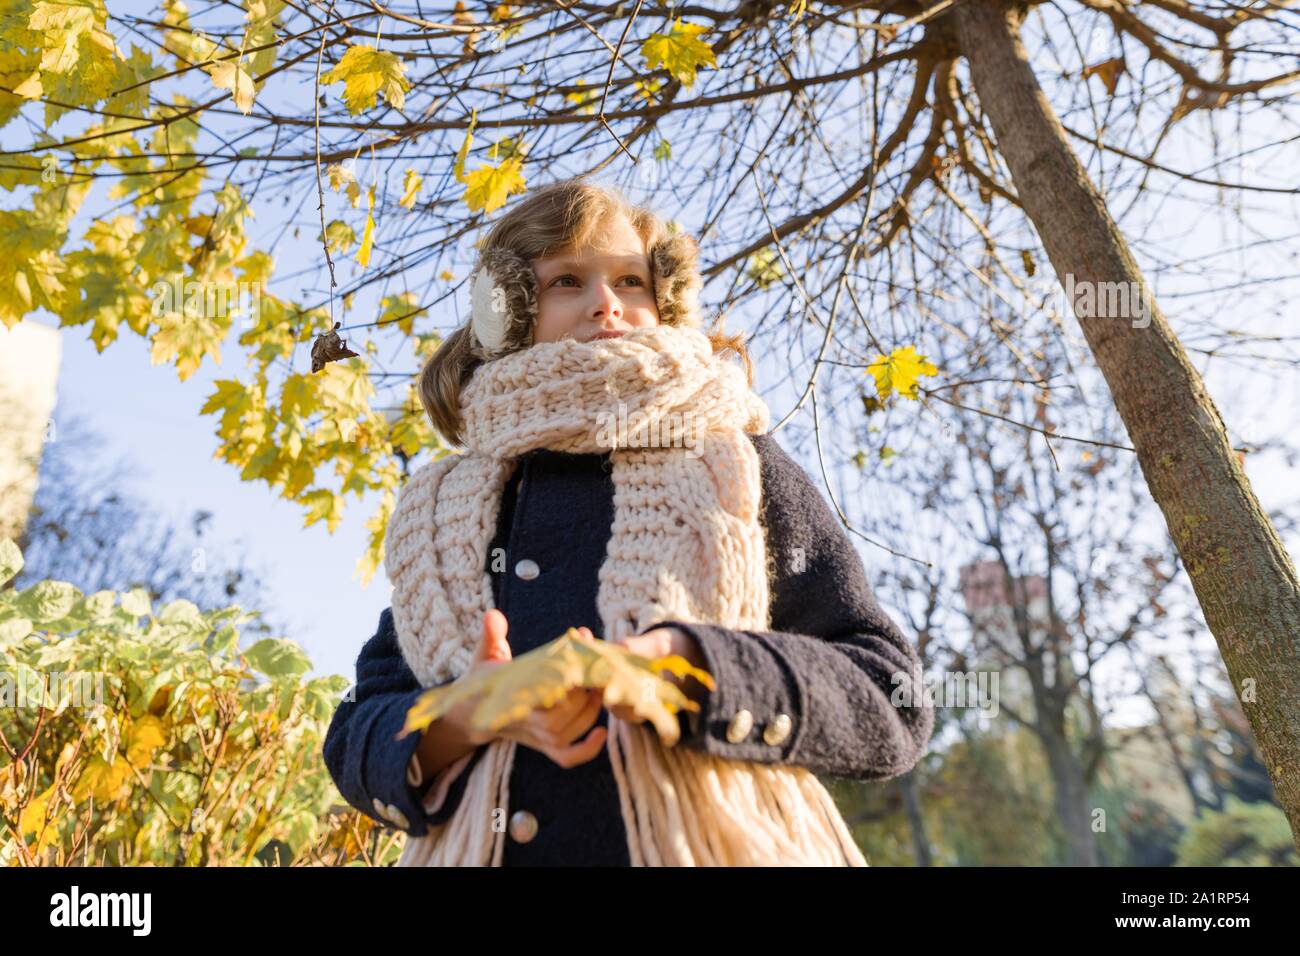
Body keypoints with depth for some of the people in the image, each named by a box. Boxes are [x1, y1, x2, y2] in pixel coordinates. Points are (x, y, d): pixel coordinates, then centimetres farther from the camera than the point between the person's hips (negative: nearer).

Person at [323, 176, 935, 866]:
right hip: (479, 848, 2)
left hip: (712, 847, -1)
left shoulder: (734, 468, 0)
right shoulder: (444, 508, 7)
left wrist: (687, 668, -22)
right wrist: (467, 717, -17)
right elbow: (354, 740, 5)